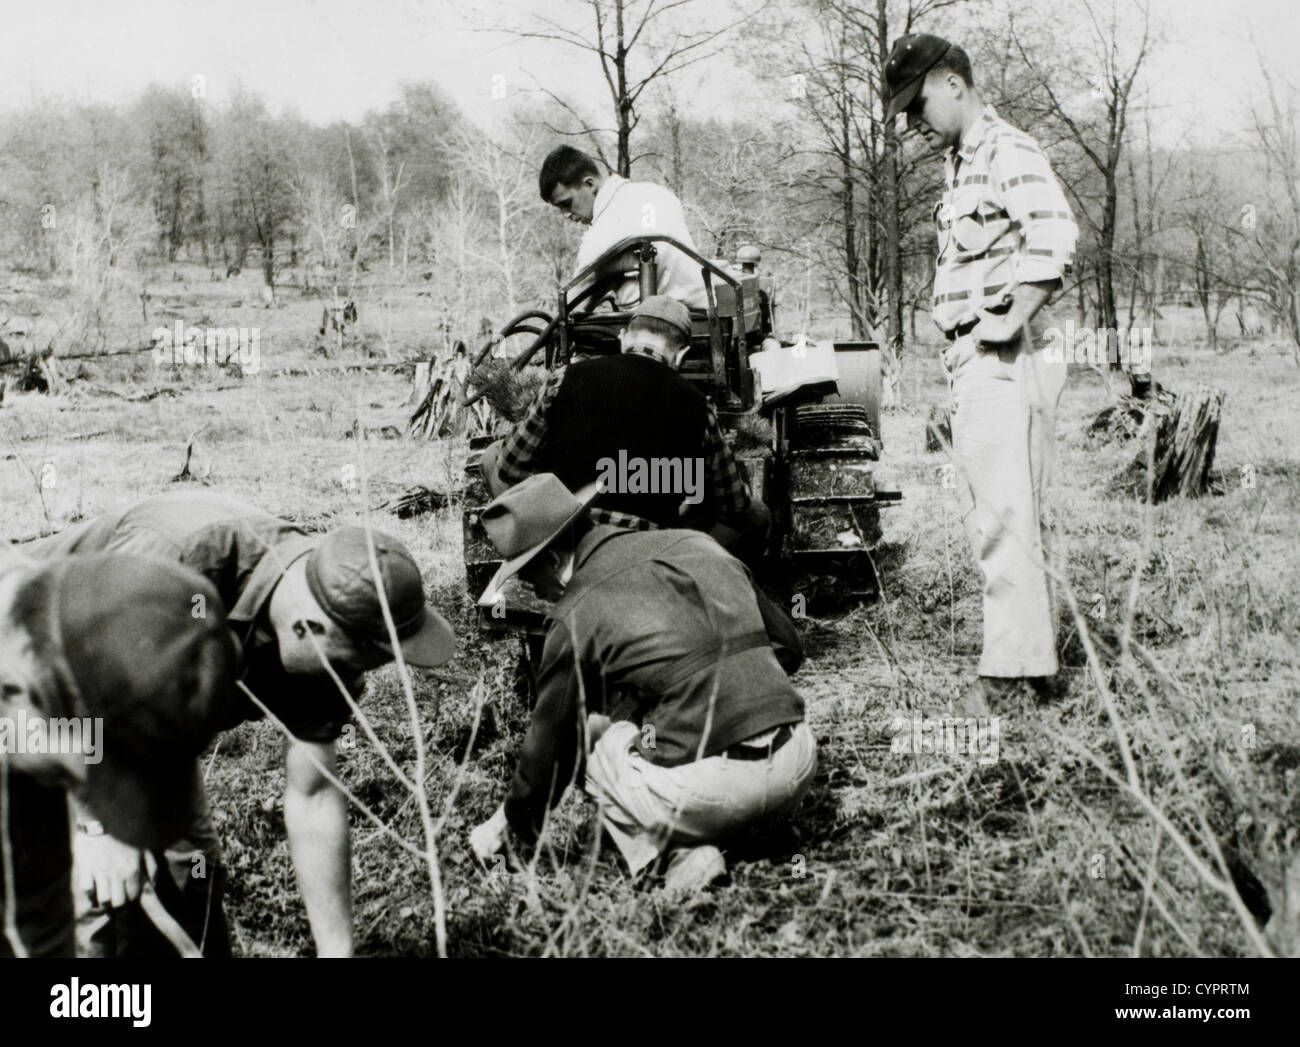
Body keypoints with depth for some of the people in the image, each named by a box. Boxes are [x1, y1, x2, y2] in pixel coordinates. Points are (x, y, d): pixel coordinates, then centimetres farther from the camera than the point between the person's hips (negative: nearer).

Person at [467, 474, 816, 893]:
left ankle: (682, 855, 2)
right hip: (799, 763, 7)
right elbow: (788, 642, 23)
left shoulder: (575, 617, 0)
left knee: (590, 736, 20)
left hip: (705, 786, -7)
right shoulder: (696, 544, 16)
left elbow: (551, 739, 10)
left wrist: (509, 824, 29)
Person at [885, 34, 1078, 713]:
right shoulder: (959, 166, 21)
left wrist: (1009, 323, -22)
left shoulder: (1009, 153, -9)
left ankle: (1017, 669, -6)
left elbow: (1056, 240, -24)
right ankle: (1032, 648, 20)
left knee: (1004, 515, -10)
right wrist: (957, 350, 13)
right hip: (970, 365, 10)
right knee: (988, 515, 12)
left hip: (1004, 363, -10)